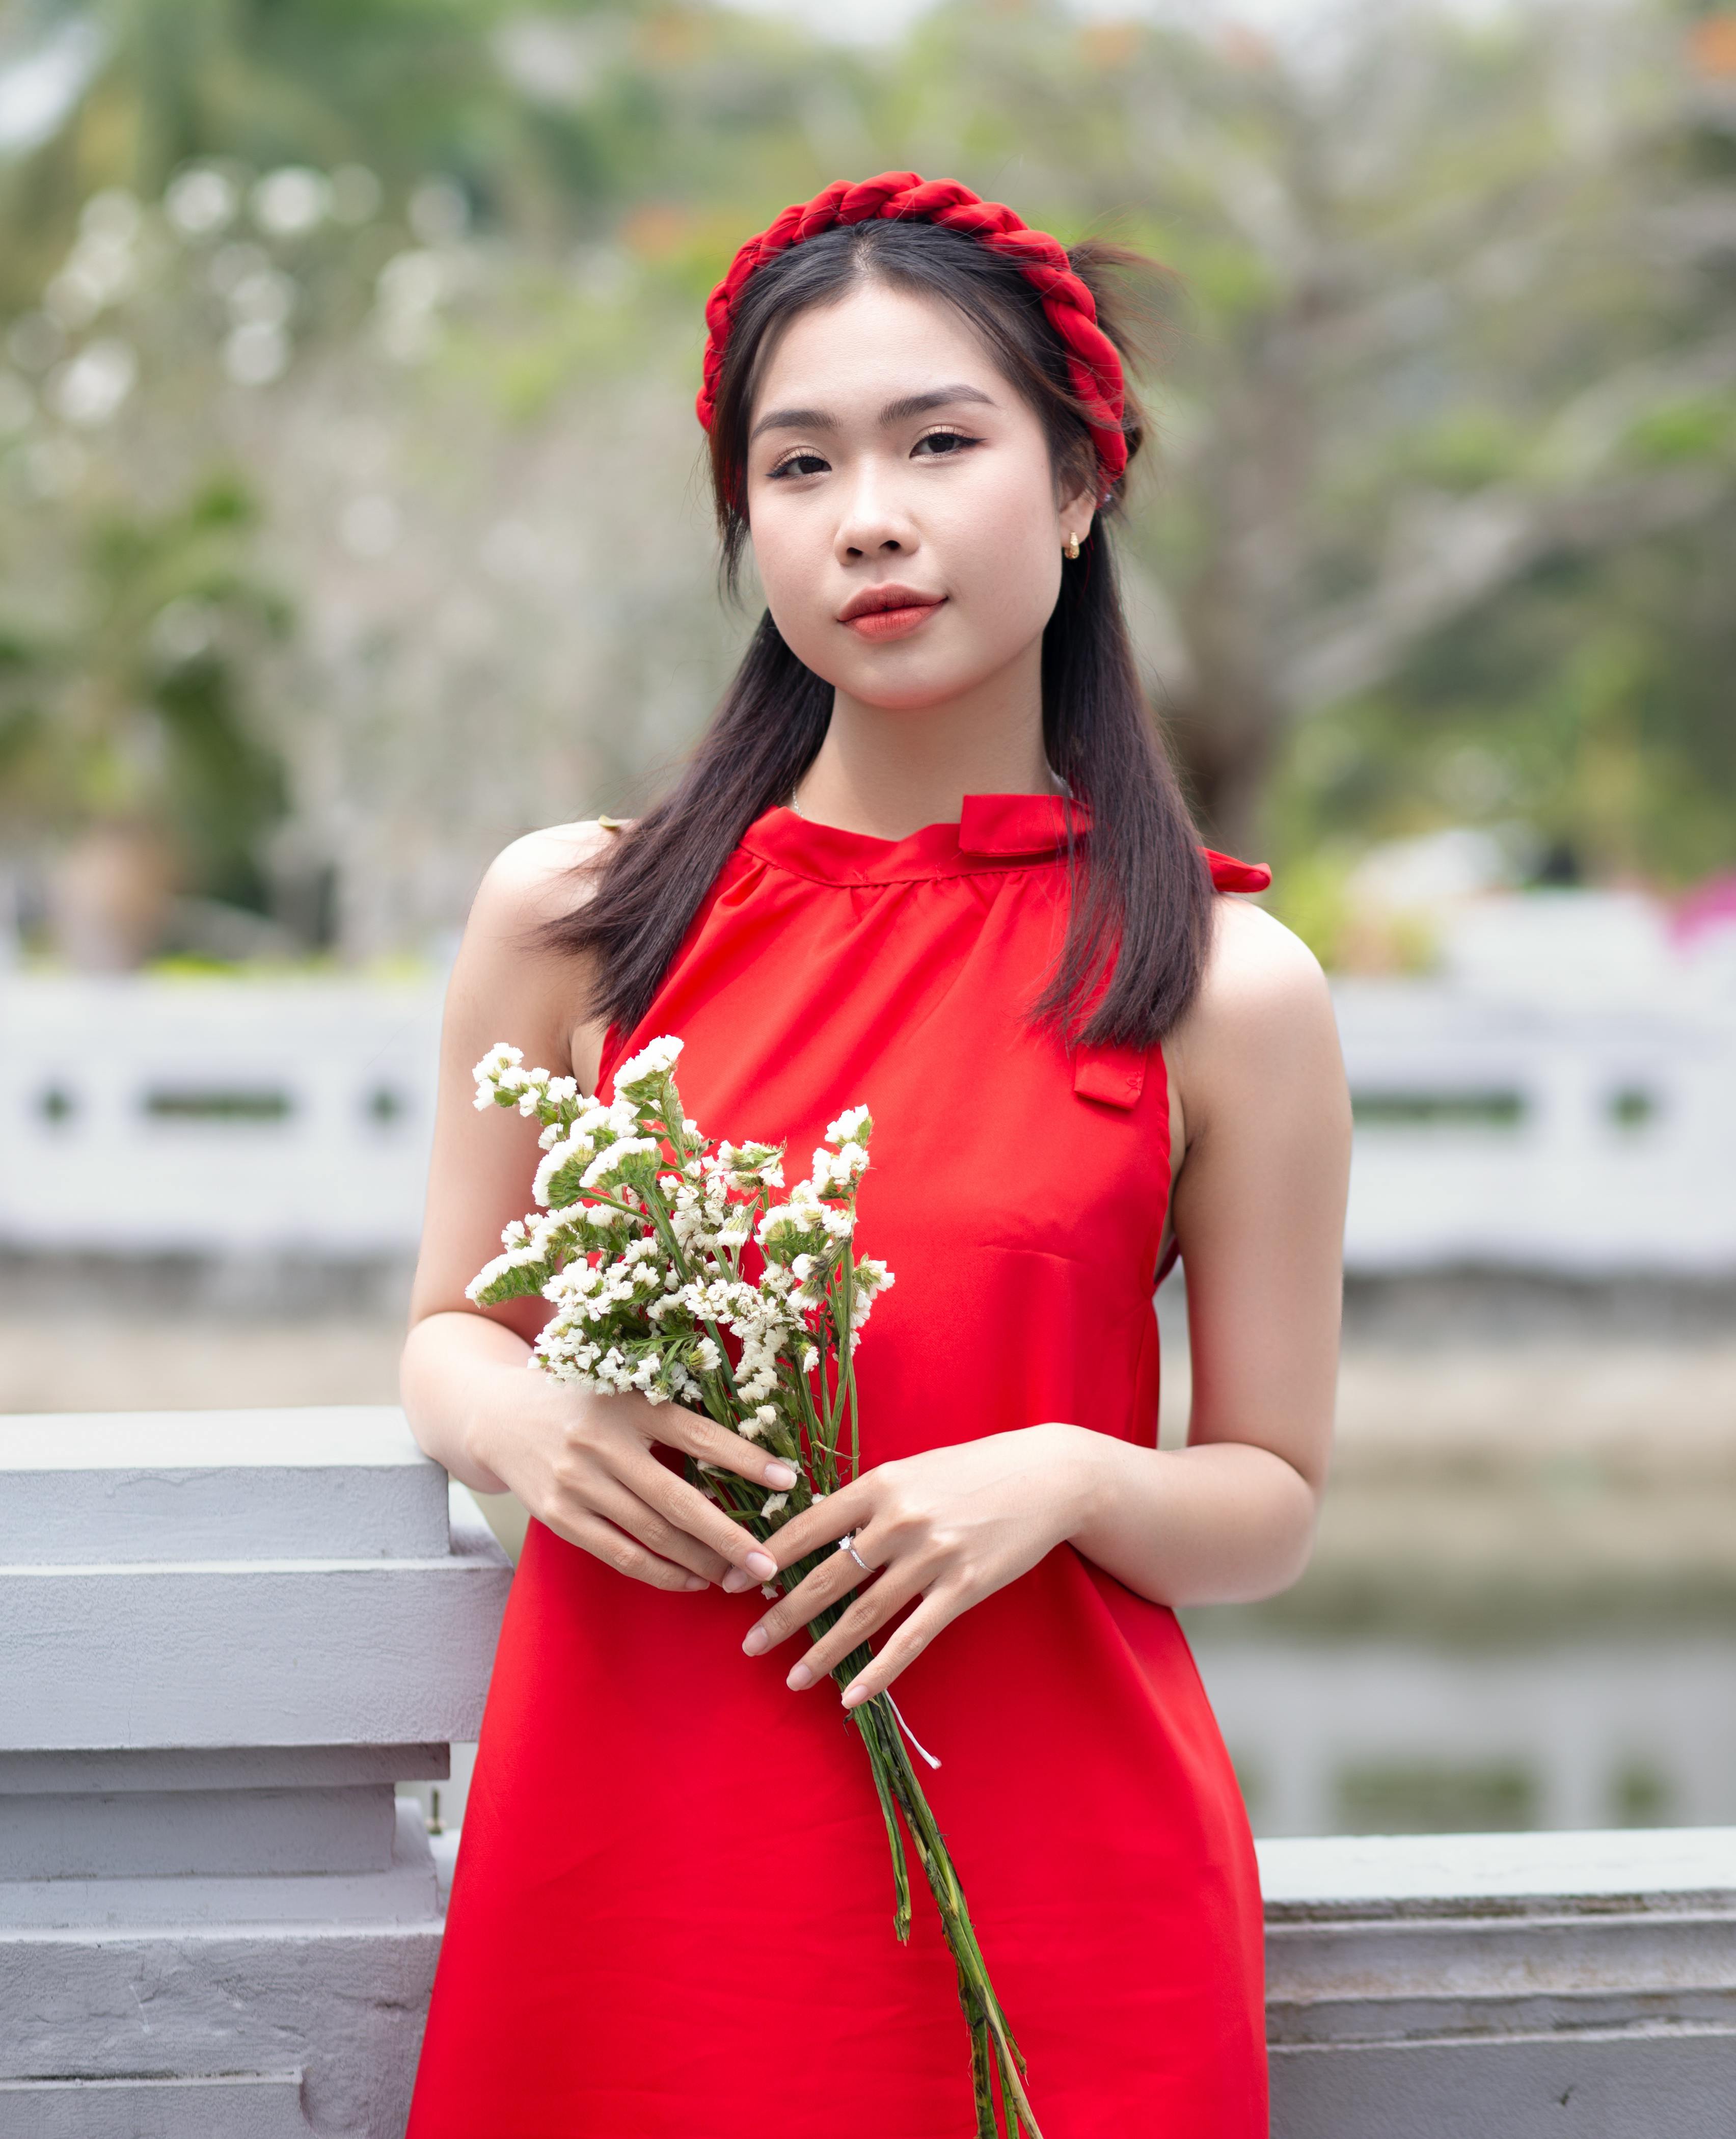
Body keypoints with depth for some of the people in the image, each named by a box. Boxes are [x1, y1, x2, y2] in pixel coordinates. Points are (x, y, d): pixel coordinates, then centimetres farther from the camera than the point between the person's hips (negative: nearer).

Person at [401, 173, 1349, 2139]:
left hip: (1047, 1893, -1)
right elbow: (449, 1332, 14)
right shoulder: (573, 920, 2)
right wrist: (526, 1422, -9)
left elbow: (1270, 1508, 5)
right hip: (628, 1855, 1)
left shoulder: (1224, 994, -2)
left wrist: (1068, 1480, -16)